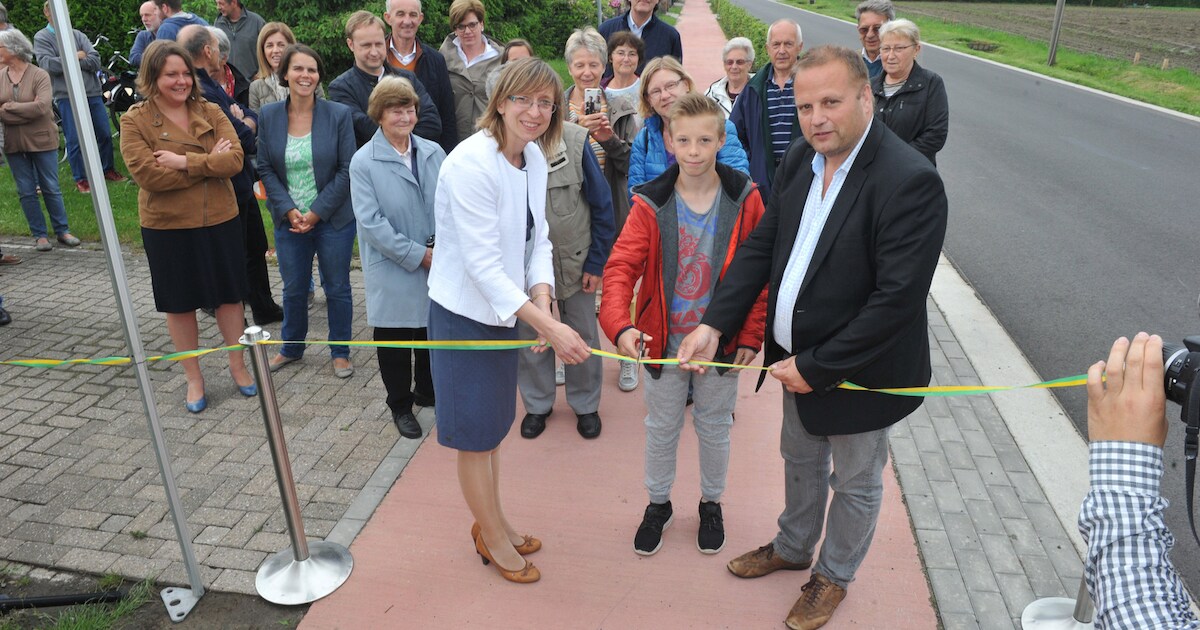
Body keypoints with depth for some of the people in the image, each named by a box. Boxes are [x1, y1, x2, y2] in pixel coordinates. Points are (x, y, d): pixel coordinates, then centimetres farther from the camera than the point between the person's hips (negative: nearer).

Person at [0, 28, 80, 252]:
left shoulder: (39, 75, -7)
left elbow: (42, 107, -20)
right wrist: (27, 110, -16)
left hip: (41, 141, -3)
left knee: (51, 188, 6)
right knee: (26, 192, 7)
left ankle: (62, 231, 18)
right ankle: (39, 235, 15)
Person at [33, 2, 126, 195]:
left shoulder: (78, 35, 11)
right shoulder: (41, 38, 3)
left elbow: (95, 61, -2)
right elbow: (47, 64, -12)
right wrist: (76, 56, -8)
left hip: (92, 92, 3)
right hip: (67, 96, -3)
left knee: (105, 134, 9)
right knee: (74, 140, -3)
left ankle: (108, 169, 26)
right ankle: (81, 179, 8)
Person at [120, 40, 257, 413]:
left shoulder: (210, 112, 0)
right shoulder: (135, 121, -6)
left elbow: (234, 159, -12)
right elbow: (147, 174, -19)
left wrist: (184, 162, -22)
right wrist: (210, 162, -17)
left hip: (220, 220, 2)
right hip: (167, 227, -1)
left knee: (229, 294, 12)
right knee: (179, 303, 11)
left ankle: (237, 365, 31)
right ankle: (193, 378, 27)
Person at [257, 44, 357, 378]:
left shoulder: (339, 114, -8)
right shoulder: (268, 116, 0)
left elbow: (347, 170, -8)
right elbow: (265, 169, 2)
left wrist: (318, 211, -13)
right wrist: (289, 210, -10)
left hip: (333, 218, -2)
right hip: (289, 220, 2)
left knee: (337, 288, 8)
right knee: (293, 289, 14)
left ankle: (340, 352, 25)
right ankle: (291, 348, 36)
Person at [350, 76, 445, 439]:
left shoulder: (433, 152, 3)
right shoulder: (363, 162, -8)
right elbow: (371, 222, -14)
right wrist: (417, 255, -16)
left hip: (438, 263, 4)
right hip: (393, 270, -4)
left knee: (433, 330, 17)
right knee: (395, 337, 9)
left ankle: (427, 391, 39)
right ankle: (400, 405, 27)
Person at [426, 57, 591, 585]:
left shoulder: (534, 157, 0)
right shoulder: (471, 164, -25)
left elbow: (537, 239, 3)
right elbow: (483, 263, -29)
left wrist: (541, 301, -15)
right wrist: (550, 328, -32)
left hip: (505, 307, 8)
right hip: (465, 313, -8)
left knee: (494, 425, 22)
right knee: (476, 432, 9)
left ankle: (491, 523, 43)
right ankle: (493, 537, 31)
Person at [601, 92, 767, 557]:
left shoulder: (745, 200, -9)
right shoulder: (650, 205, -10)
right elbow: (621, 265, -17)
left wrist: (751, 336, -8)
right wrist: (619, 325, -33)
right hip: (664, 341, 0)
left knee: (714, 428, 18)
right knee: (661, 428, 17)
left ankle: (711, 503, 42)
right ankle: (658, 503, 40)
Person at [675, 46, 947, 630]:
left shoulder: (911, 182, -26)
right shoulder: (799, 159, -2)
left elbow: (898, 298, -27)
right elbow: (760, 247, 2)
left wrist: (817, 366, -22)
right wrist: (713, 324, -8)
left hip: (860, 370, -6)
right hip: (798, 360, 7)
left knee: (854, 483, 18)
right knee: (800, 461, 27)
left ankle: (834, 575, 43)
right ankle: (792, 547, 52)